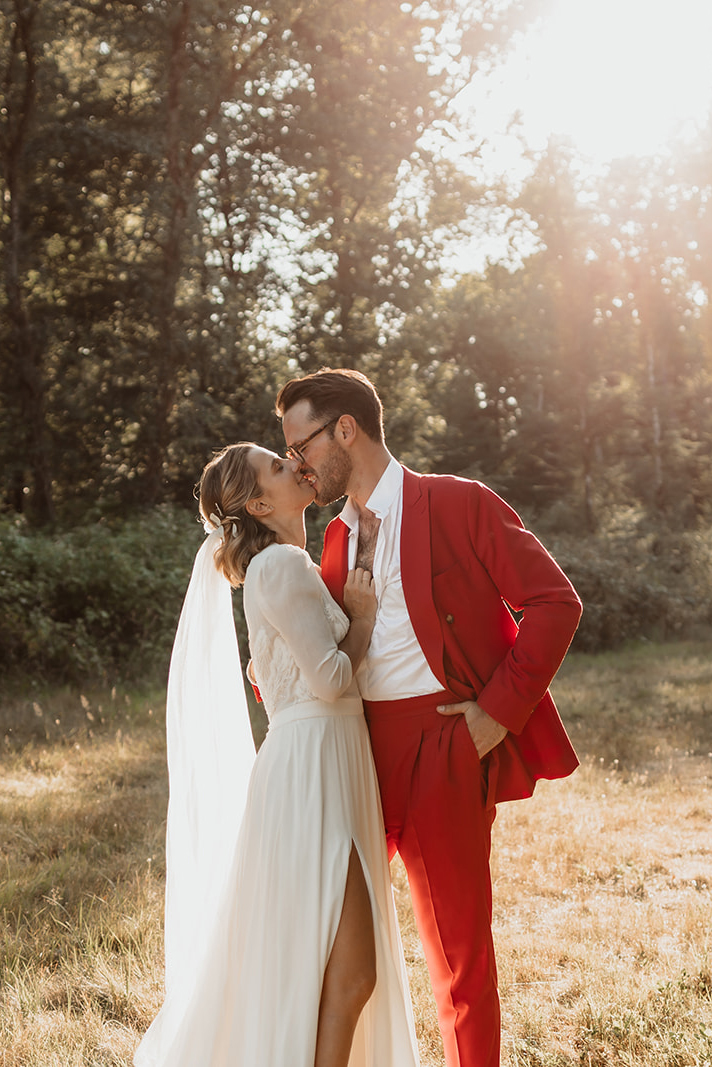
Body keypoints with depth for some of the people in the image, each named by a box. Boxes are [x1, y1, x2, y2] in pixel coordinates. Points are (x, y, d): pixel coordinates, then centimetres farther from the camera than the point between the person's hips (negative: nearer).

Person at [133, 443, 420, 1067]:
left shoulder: (294, 567, 18)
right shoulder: (281, 566, -13)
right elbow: (330, 678, -19)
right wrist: (364, 614, -2)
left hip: (331, 764, 10)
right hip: (310, 768, -10)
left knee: (347, 966, 17)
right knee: (348, 970, -8)